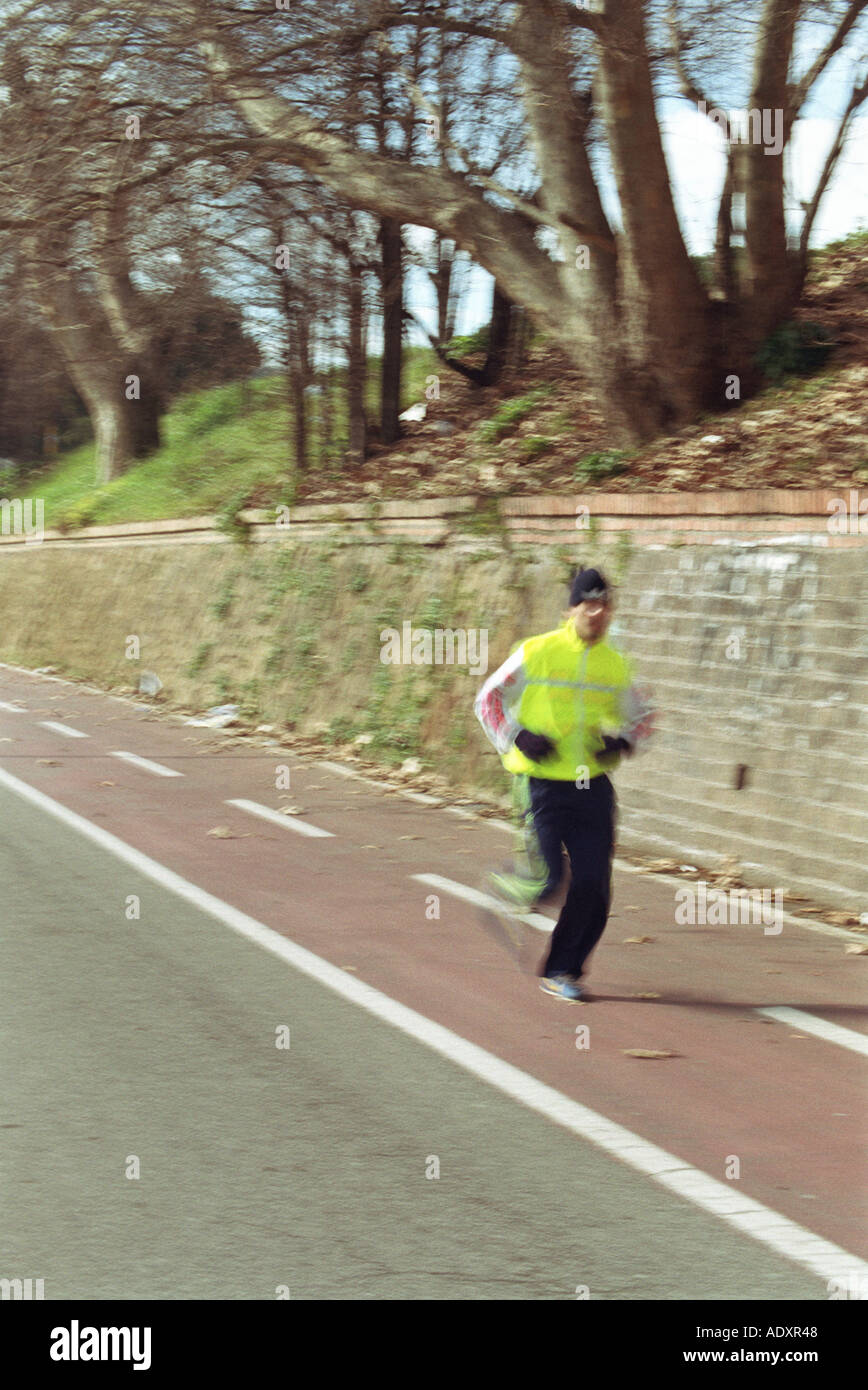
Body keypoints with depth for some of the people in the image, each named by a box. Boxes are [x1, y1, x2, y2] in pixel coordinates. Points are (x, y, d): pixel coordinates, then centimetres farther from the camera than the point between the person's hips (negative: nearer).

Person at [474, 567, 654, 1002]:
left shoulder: (616, 666, 6)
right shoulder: (537, 653, -4)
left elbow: (643, 715, 20)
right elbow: (488, 698, 5)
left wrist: (623, 742, -1)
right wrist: (517, 738, -10)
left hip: (593, 787, 4)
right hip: (542, 783, -4)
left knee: (593, 885, -3)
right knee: (549, 876, -15)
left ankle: (562, 970, 14)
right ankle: (510, 887, 21)